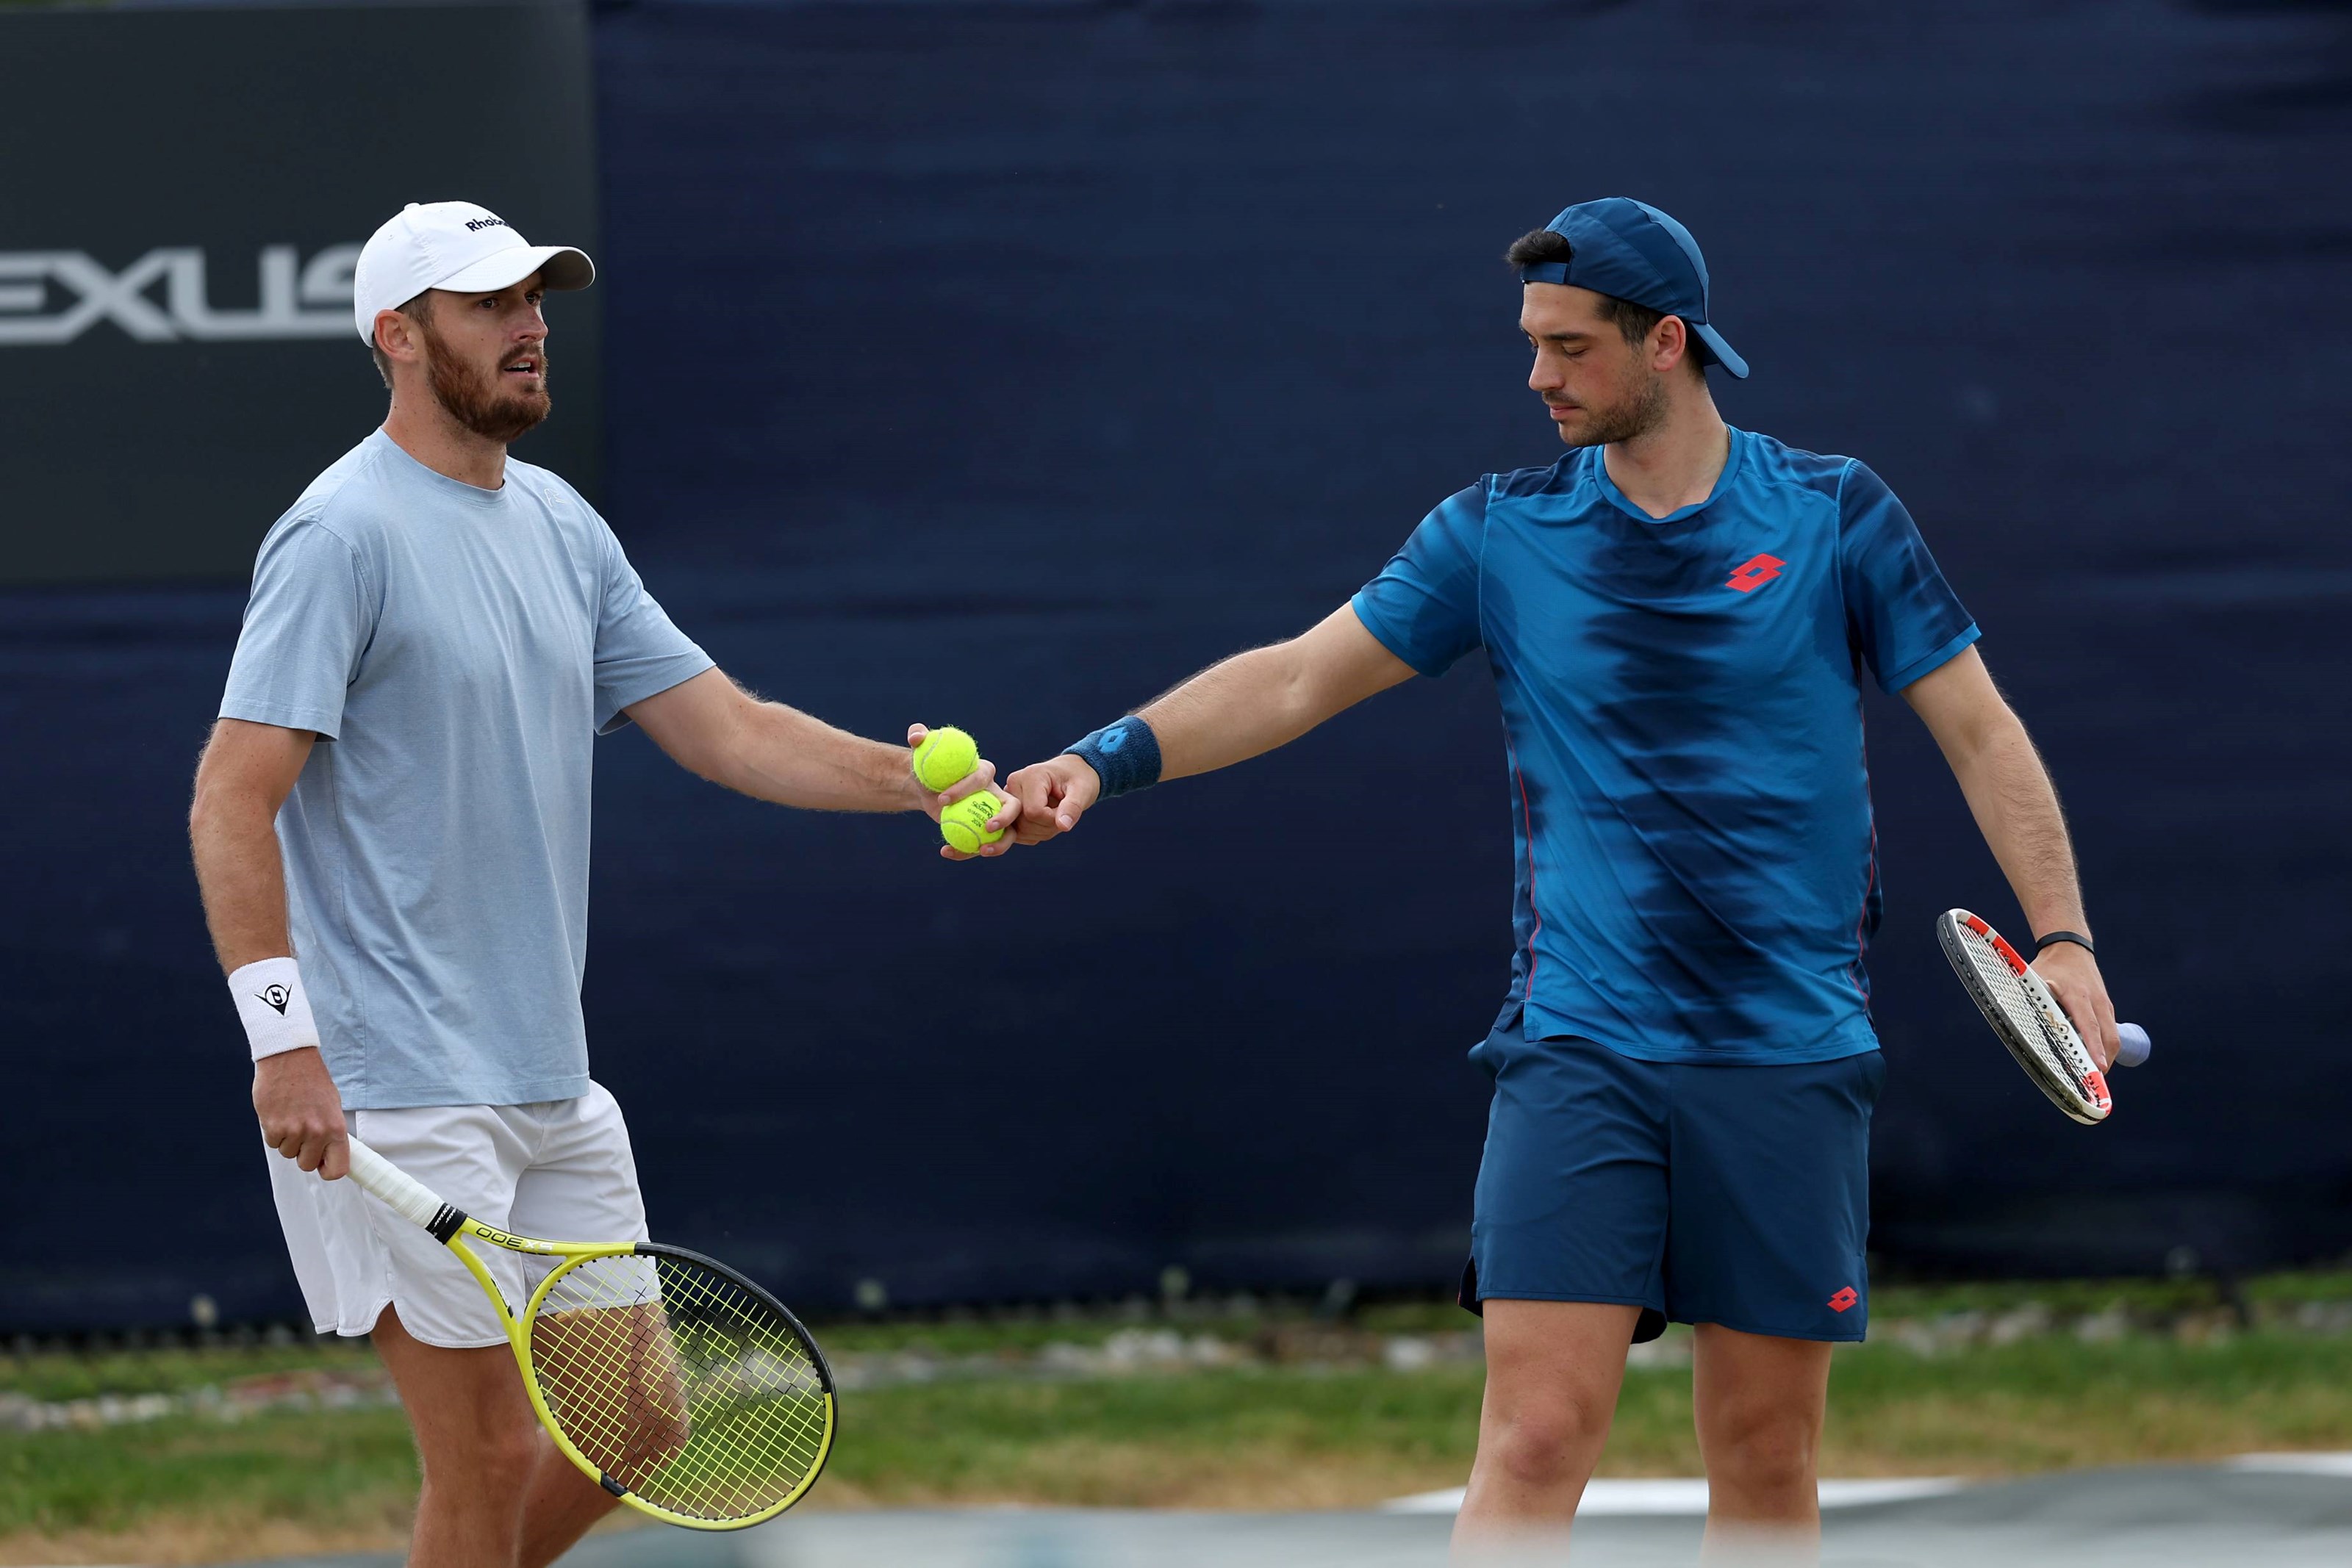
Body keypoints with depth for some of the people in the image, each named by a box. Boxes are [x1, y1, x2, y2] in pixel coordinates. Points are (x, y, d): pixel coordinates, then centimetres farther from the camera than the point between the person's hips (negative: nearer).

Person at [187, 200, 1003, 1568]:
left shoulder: (562, 526, 13)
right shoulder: (345, 535, -12)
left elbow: (728, 731, 12)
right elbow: (233, 804, -16)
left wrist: (919, 781, -4)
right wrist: (283, 1038, -24)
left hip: (550, 1084, 9)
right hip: (397, 1098, -9)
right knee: (489, 1453, -6)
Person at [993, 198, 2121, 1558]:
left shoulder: (1836, 517, 2)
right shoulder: (1501, 533, 5)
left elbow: (1983, 733, 4)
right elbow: (1295, 680, 5)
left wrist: (2063, 935, -7)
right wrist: (1105, 760, -8)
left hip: (1791, 1056, 0)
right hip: (1578, 1054, 0)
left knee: (1767, 1452, 5)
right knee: (1537, 1434, -12)